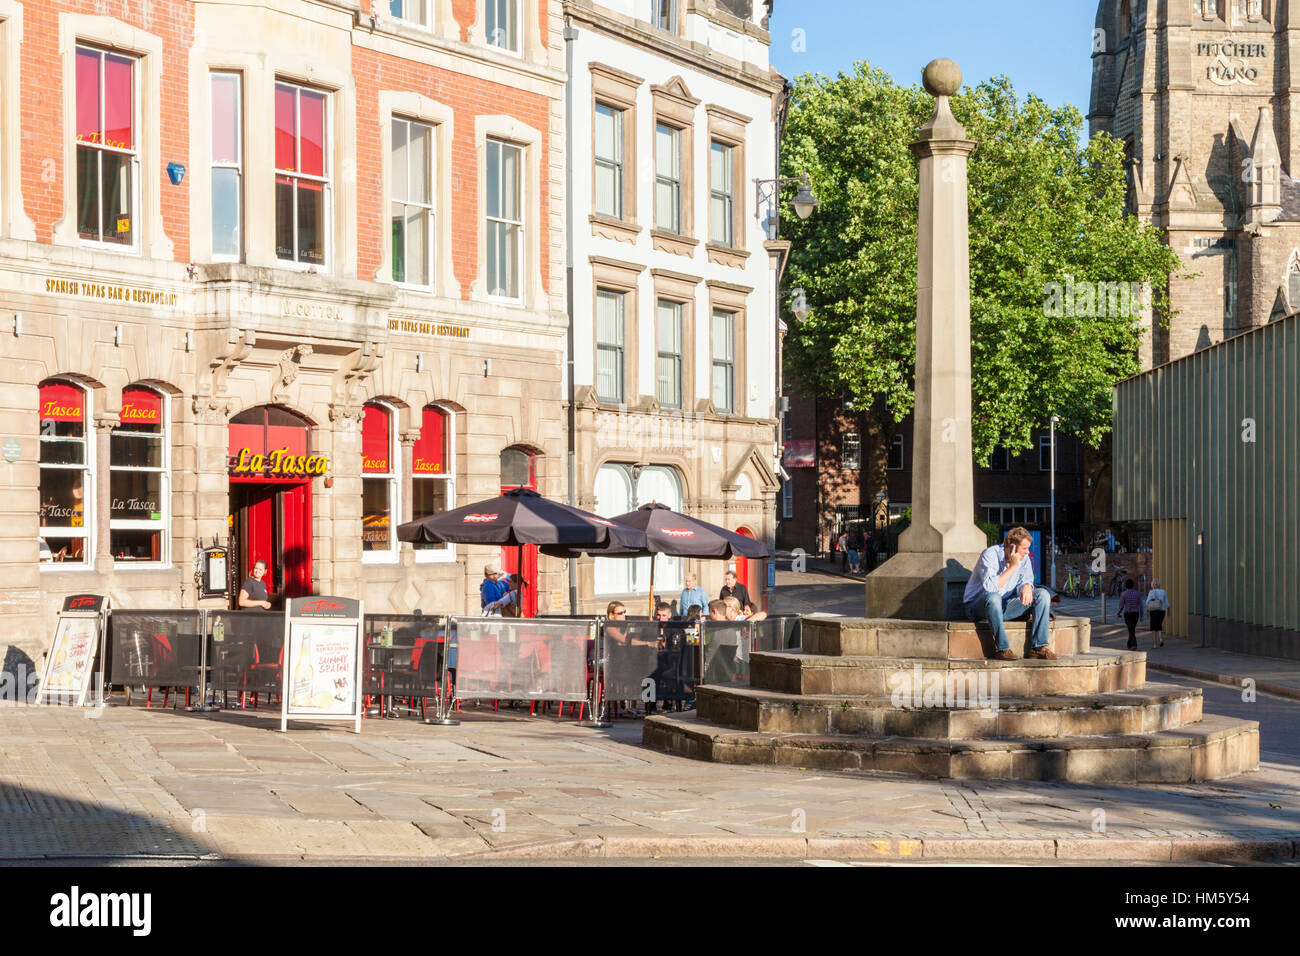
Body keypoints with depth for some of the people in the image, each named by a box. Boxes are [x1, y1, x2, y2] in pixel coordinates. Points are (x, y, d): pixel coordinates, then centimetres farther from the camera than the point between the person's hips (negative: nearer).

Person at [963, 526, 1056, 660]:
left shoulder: (1024, 557, 2)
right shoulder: (990, 554, -18)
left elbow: (1026, 578, 4)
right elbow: (990, 586, -29)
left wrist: (1027, 587, -21)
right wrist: (1013, 566, -26)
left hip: (1005, 607, 6)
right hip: (978, 606, -6)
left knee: (1043, 594, -11)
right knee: (993, 597, -41)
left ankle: (1039, 646, -19)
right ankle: (1003, 649, -34)